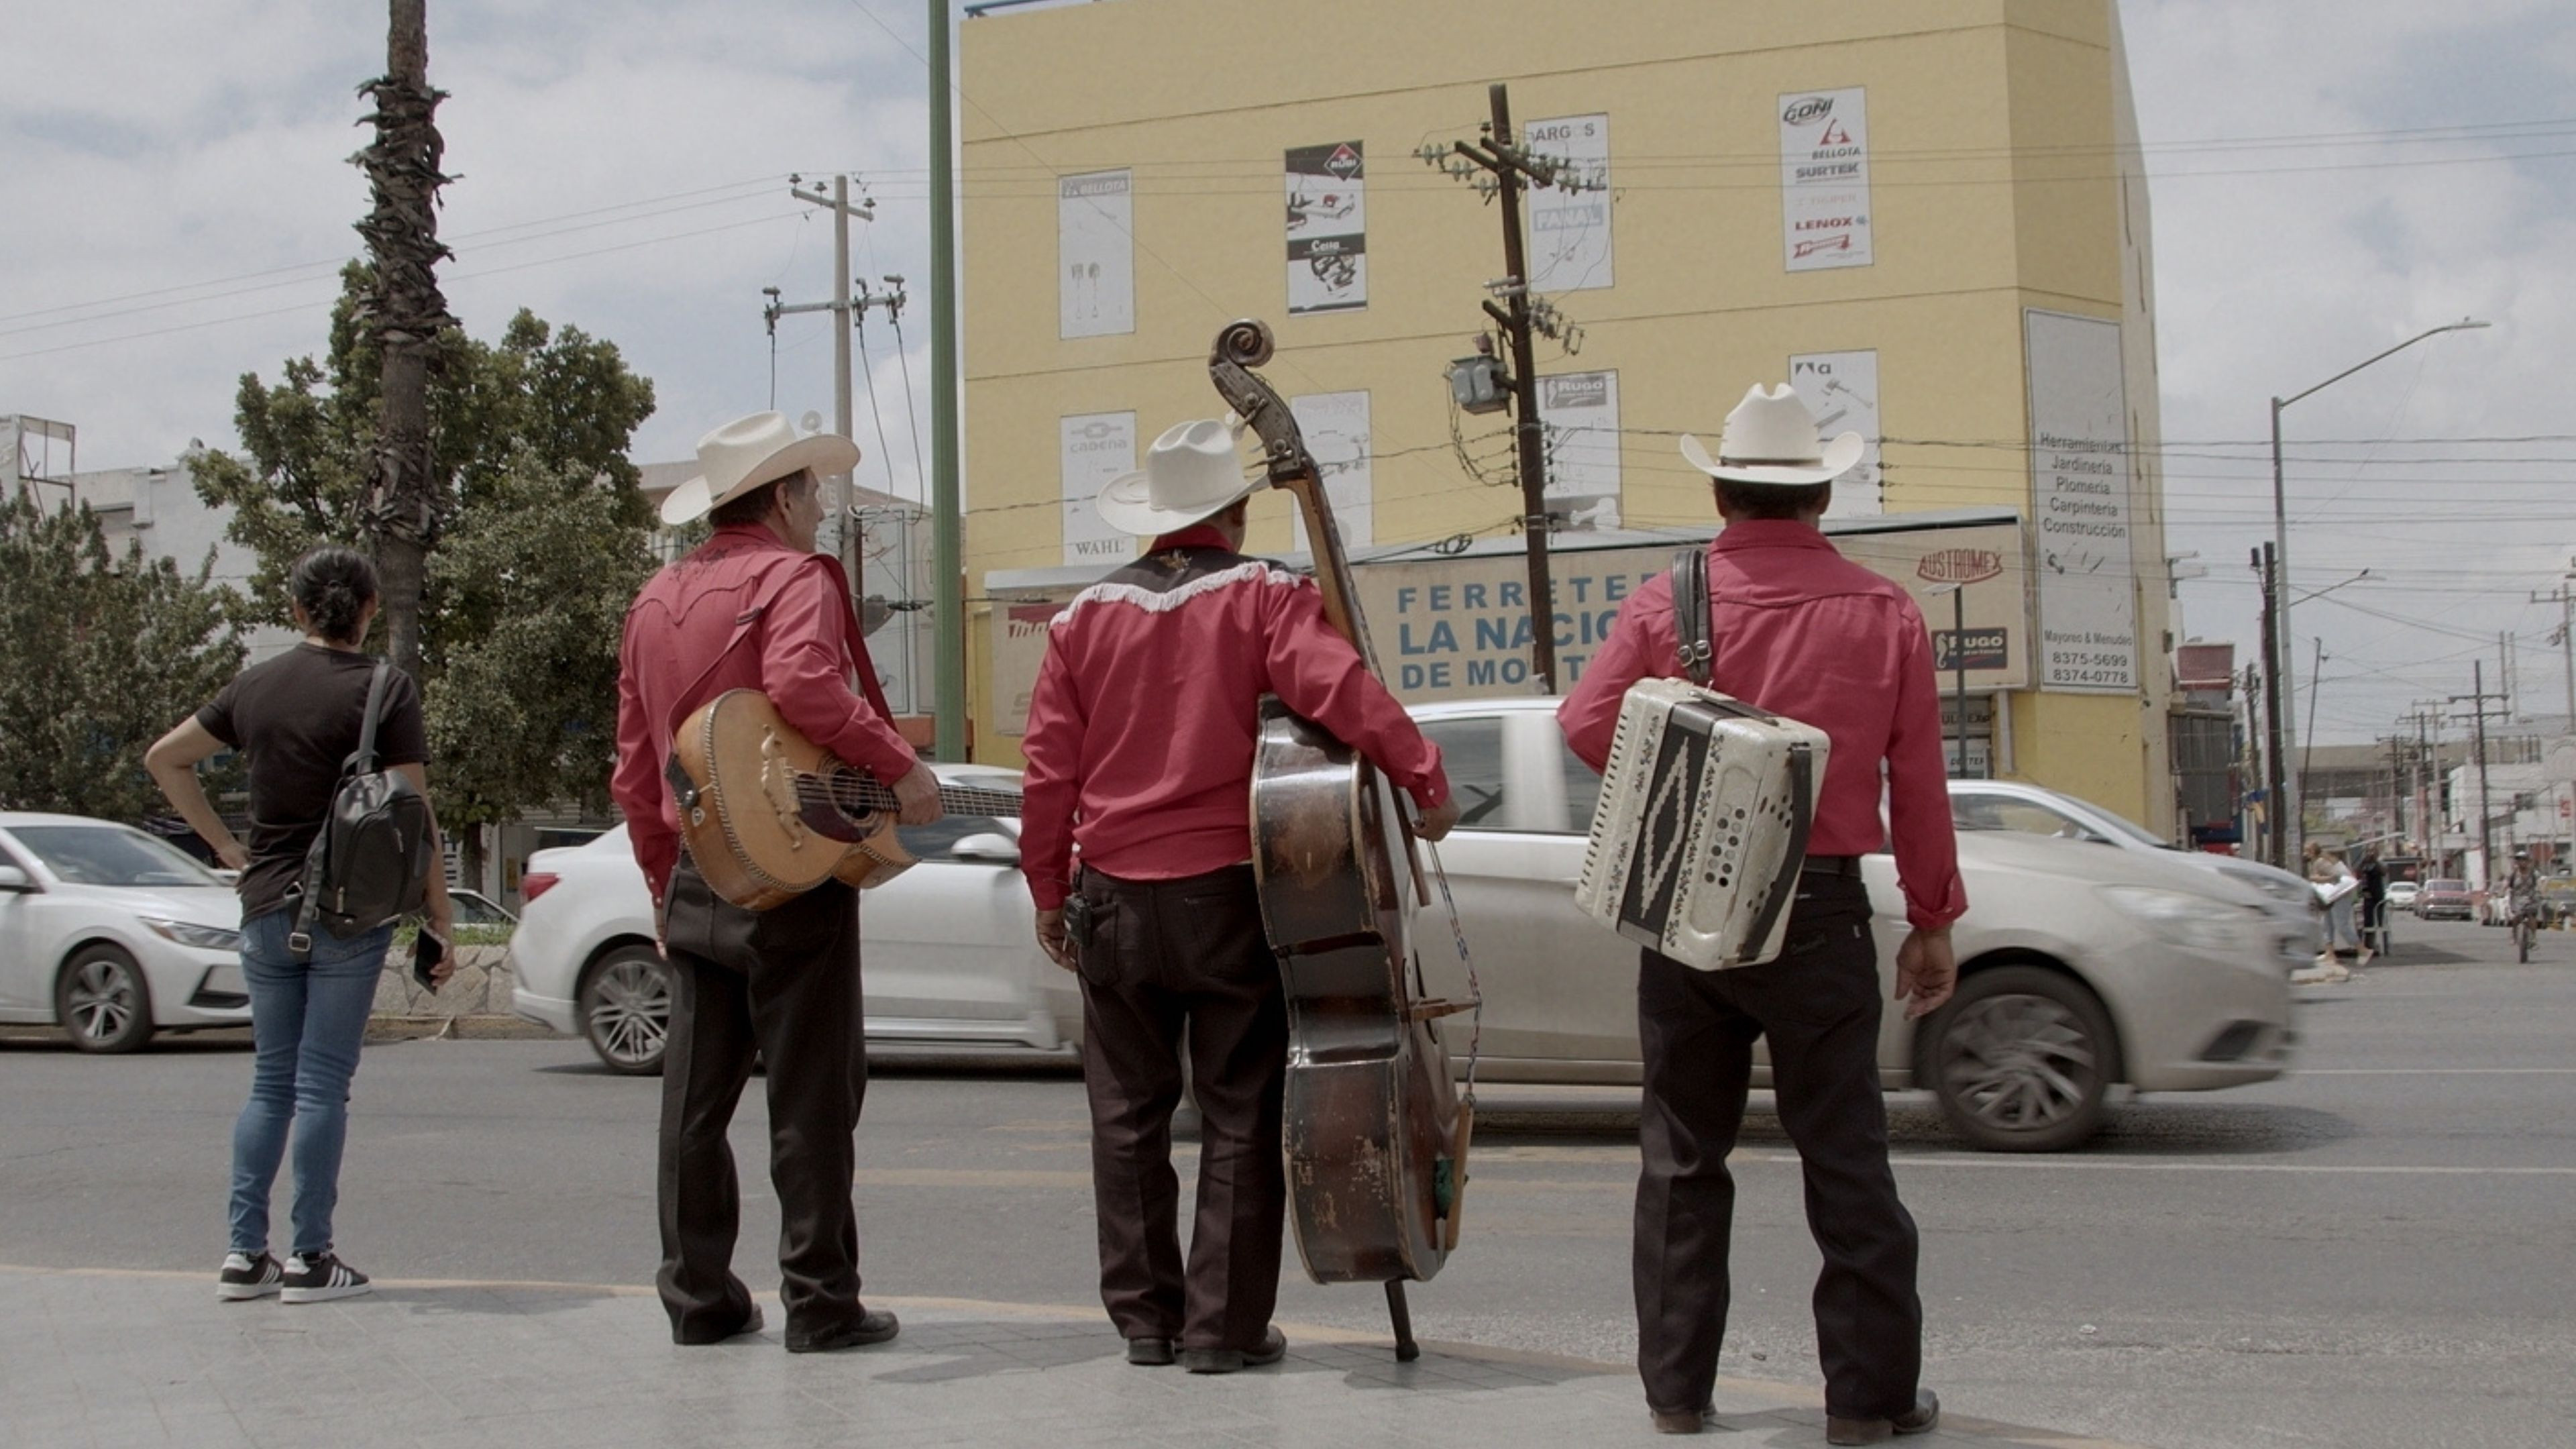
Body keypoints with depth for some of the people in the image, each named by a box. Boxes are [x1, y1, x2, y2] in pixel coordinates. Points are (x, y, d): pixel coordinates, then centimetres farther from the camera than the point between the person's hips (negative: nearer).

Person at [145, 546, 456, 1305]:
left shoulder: (256, 685, 6)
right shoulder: (384, 690, -8)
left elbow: (164, 759, 15)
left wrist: (227, 845, 16)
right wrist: (440, 919, -6)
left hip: (266, 907, 4)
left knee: (270, 1081, 12)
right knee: (321, 1083, 0)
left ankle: (245, 1252, 10)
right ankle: (311, 1258, 3)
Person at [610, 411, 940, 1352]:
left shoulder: (657, 599, 17)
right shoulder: (793, 577, -5)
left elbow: (634, 775, 18)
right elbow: (802, 682, -28)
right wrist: (899, 764, -20)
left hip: (692, 877, 7)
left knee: (695, 1095, 9)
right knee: (812, 1096, -1)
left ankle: (699, 1299, 14)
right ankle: (820, 1303, 3)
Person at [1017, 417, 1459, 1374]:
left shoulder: (1087, 616, 6)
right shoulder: (1262, 596, -5)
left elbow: (1050, 768, 6)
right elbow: (1341, 688, -22)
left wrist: (1048, 890, 13)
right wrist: (1425, 782, -17)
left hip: (1116, 899, 3)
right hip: (1231, 894, -3)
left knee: (1129, 1113, 12)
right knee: (1240, 1114, 5)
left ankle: (1145, 1317, 18)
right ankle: (1225, 1325, 6)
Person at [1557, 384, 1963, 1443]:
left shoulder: (1667, 603, -4)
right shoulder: (1882, 612, -2)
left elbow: (1585, 724, -12)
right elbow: (1919, 786, 0)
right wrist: (1932, 921, 8)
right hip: (1820, 912, -1)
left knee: (1683, 1154, 11)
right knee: (1845, 1155, 5)